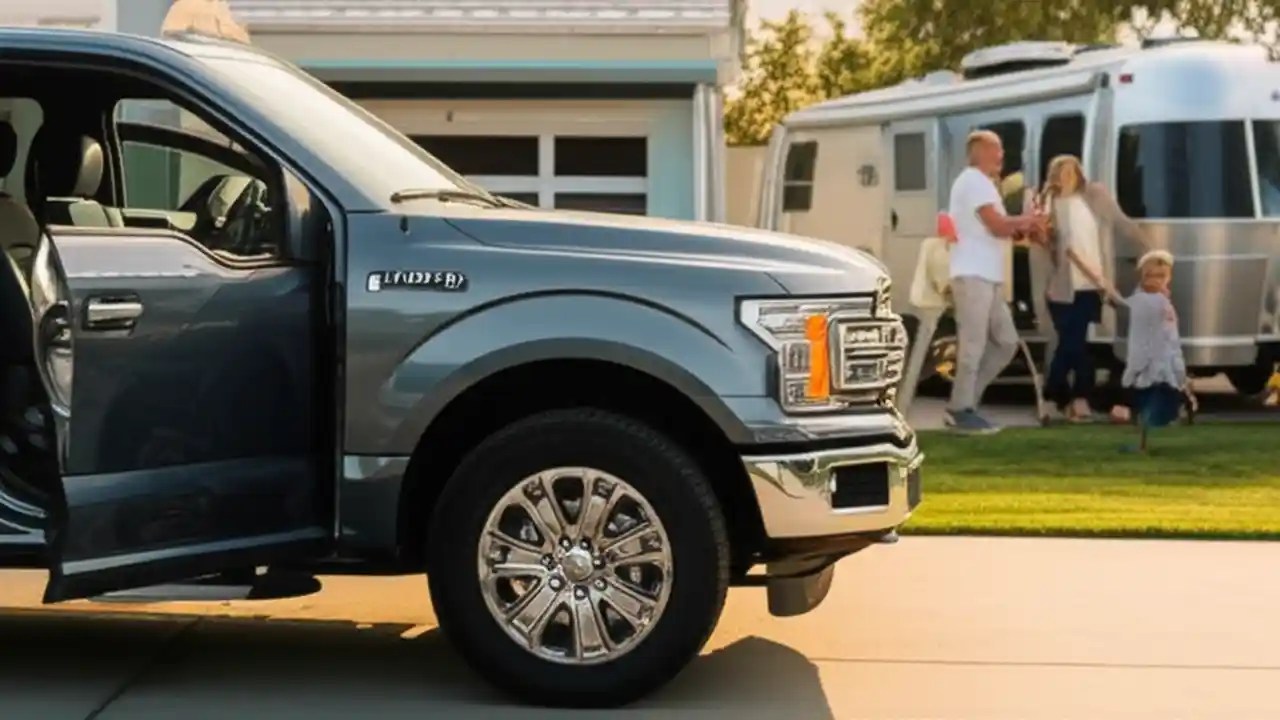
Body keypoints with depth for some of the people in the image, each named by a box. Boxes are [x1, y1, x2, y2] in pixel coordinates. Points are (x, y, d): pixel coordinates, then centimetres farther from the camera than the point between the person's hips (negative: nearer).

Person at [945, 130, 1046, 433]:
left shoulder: (979, 183, 25)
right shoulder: (975, 181, -9)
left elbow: (993, 229, 21)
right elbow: (998, 226, -16)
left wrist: (1021, 225, 5)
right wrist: (1026, 221, 2)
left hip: (986, 276, 10)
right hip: (973, 275, -10)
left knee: (1006, 342, 10)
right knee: (974, 344, -10)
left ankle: (964, 402, 10)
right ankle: (961, 411, -6)